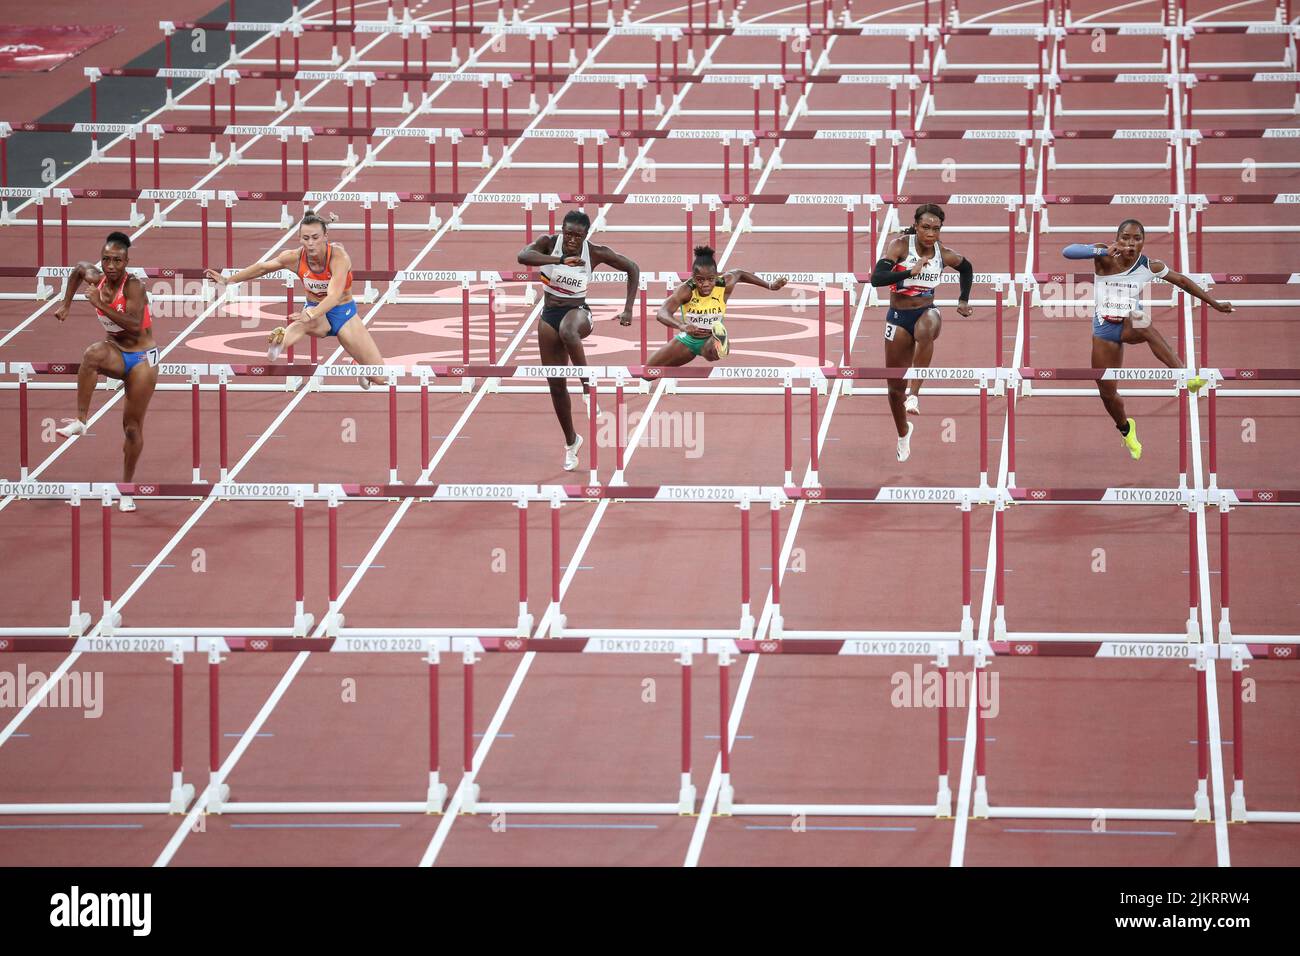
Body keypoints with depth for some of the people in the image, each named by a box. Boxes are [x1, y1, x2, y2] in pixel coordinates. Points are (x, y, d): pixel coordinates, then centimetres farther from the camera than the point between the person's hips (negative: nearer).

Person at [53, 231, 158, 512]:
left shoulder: (133, 286, -22)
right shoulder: (96, 278, -6)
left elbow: (135, 325, -34)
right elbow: (79, 269, 19)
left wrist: (101, 304, -35)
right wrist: (66, 304, 17)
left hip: (142, 357, -4)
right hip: (115, 352, 4)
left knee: (133, 426, 2)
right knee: (92, 354, -36)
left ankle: (126, 491, 16)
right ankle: (80, 421, -33)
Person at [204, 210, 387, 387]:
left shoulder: (338, 256, -28)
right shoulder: (295, 258, -16)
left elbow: (334, 295, -42)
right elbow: (262, 267, 2)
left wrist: (311, 315, -59)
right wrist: (228, 280, 5)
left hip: (343, 314, -1)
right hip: (316, 313, 1)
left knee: (380, 378, -6)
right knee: (302, 323, -41)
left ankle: (358, 369, 28)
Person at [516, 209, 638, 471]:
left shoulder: (595, 253, -11)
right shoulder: (550, 243, -10)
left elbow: (632, 269, -1)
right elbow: (523, 256, -30)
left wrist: (628, 310, -8)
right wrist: (561, 260, -41)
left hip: (578, 311, -3)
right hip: (549, 315, 3)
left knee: (567, 331, -43)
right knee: (556, 384, 5)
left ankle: (588, 387, -30)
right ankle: (571, 441, 23)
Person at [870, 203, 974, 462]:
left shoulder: (944, 255, -5)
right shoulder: (900, 245, -14)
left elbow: (967, 268, 19)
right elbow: (876, 278, -27)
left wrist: (963, 300, 17)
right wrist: (910, 271, -35)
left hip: (927, 312, 0)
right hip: (898, 317, 0)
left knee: (926, 331, -41)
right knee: (895, 385, 6)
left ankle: (915, 394, -37)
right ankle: (903, 434, 34)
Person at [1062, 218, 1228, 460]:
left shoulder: (1149, 266, -7)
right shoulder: (1105, 258, -15)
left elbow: (1182, 281, 7)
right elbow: (1068, 252, -31)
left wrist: (1214, 303, 10)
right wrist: (1102, 251, -46)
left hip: (1130, 324, -1)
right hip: (1104, 328, 1)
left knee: (1144, 326, -39)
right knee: (1107, 392, 6)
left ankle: (1188, 379, -53)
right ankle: (1125, 428, 40)